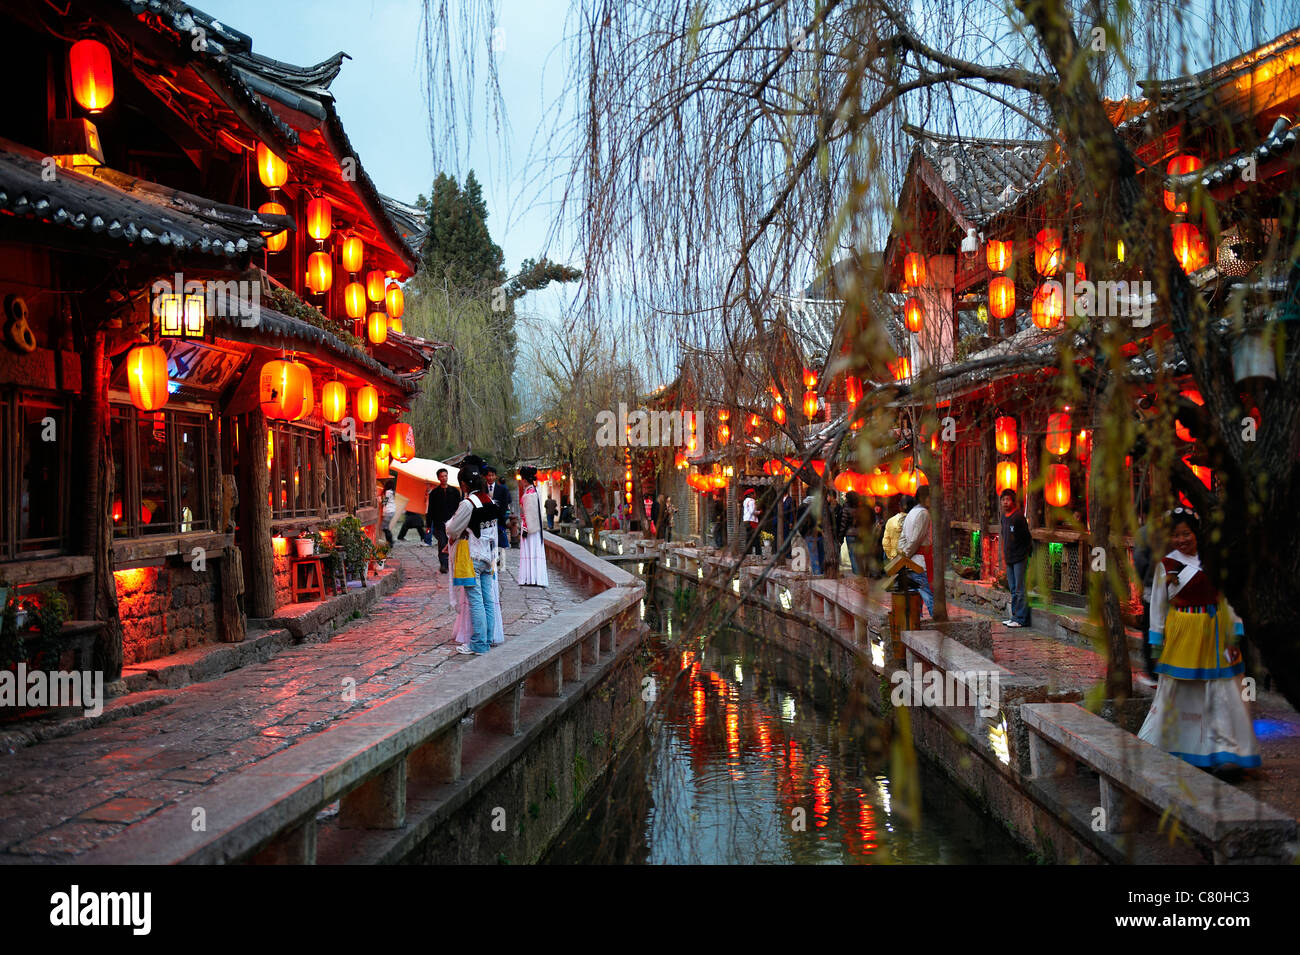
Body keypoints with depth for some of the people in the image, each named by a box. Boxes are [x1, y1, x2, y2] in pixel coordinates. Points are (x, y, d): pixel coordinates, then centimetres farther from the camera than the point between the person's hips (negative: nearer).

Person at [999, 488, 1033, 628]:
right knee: (1013, 589, 14)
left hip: (1020, 557, -9)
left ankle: (1021, 619, -3)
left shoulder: (1018, 516, -14)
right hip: (1009, 559, 9)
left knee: (1020, 589, -6)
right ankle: (1014, 616, 21)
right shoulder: (1004, 517, 12)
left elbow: (1027, 538, -12)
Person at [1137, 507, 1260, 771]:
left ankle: (1226, 750, 9)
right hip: (1181, 633, -1)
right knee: (1173, 690, 4)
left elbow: (1228, 598, 6)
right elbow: (1158, 605, 4)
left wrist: (1234, 636, 2)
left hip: (1213, 634, 2)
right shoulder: (1165, 565, 1)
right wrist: (1157, 641, 2)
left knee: (1221, 692, 1)